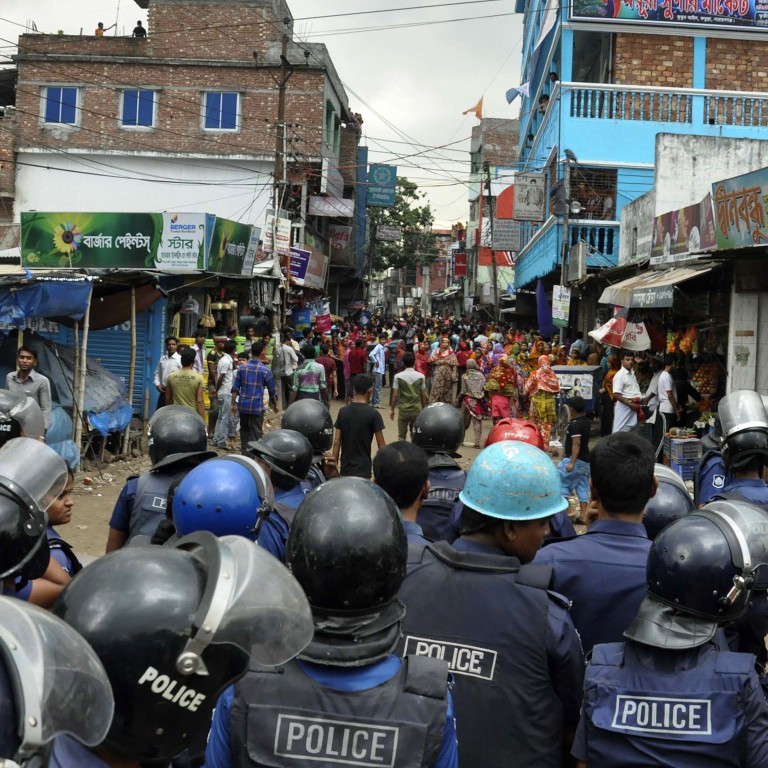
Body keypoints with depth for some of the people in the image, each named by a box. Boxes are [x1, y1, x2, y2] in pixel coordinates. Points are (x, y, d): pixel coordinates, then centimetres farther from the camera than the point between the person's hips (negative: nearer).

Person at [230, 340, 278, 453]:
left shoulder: (242, 368, 1)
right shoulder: (265, 370, -7)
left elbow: (235, 388, 1)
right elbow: (272, 390, -1)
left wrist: (233, 403, 7)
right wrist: (275, 405, 12)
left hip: (243, 405, 3)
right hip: (257, 406, -3)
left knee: (244, 430, 19)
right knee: (256, 434, 2)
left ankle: (244, 453, 25)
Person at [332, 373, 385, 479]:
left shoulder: (343, 412, 1)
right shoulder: (373, 414, -10)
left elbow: (336, 442, 2)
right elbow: (381, 445, -7)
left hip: (345, 469, 5)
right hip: (363, 470, -4)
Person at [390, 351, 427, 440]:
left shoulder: (398, 376, -8)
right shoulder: (421, 376, -5)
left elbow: (395, 395, -7)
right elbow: (423, 395, 0)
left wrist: (392, 409, 4)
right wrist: (424, 409, 12)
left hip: (403, 410, -1)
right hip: (417, 410, 1)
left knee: (402, 436, 9)